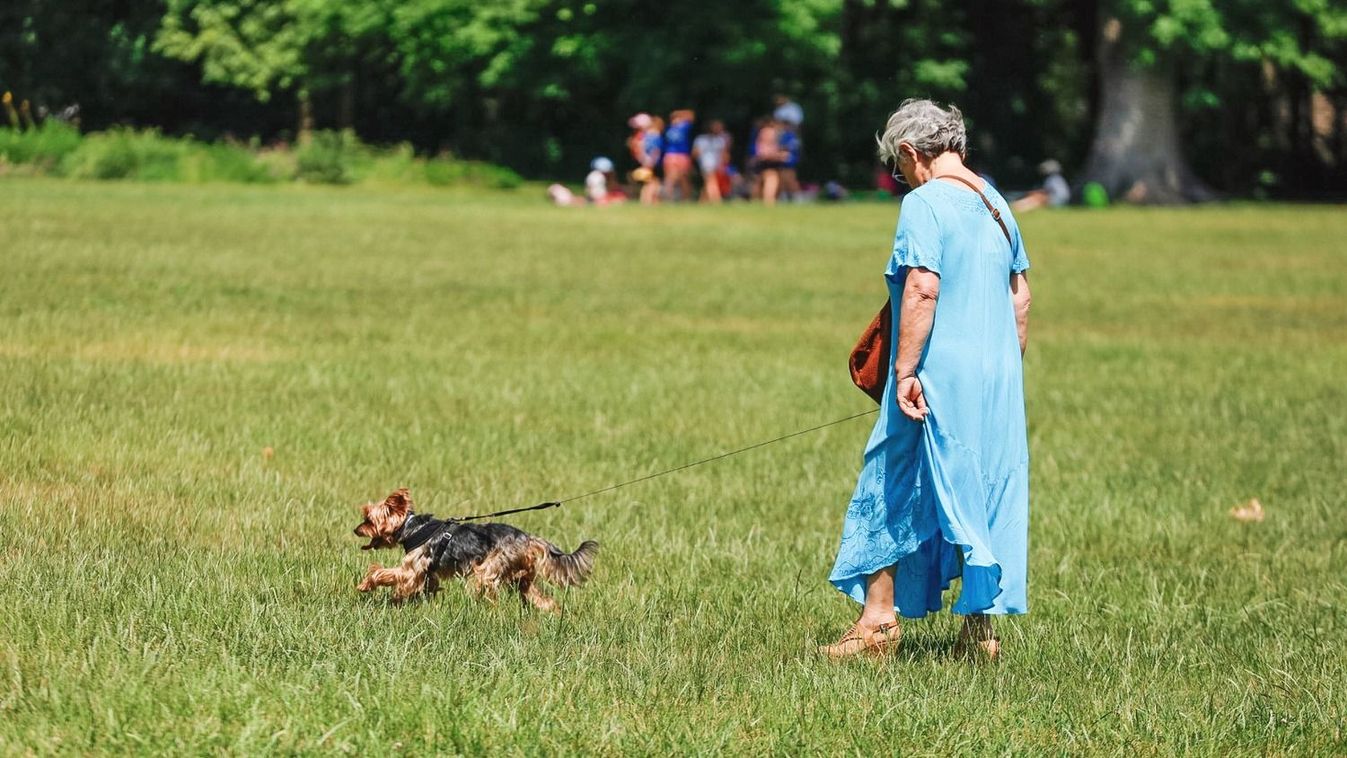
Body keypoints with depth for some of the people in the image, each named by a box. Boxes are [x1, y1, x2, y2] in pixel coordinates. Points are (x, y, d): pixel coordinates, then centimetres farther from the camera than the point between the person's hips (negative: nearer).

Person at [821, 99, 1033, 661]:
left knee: (891, 495, 6)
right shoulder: (995, 204, 11)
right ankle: (980, 629, 10)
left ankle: (878, 622, 9)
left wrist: (905, 372, -20)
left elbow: (922, 288, -21)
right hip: (997, 375, 7)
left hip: (939, 377, -7)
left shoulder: (924, 203, -12)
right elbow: (1020, 293, 16)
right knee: (983, 496, 10)